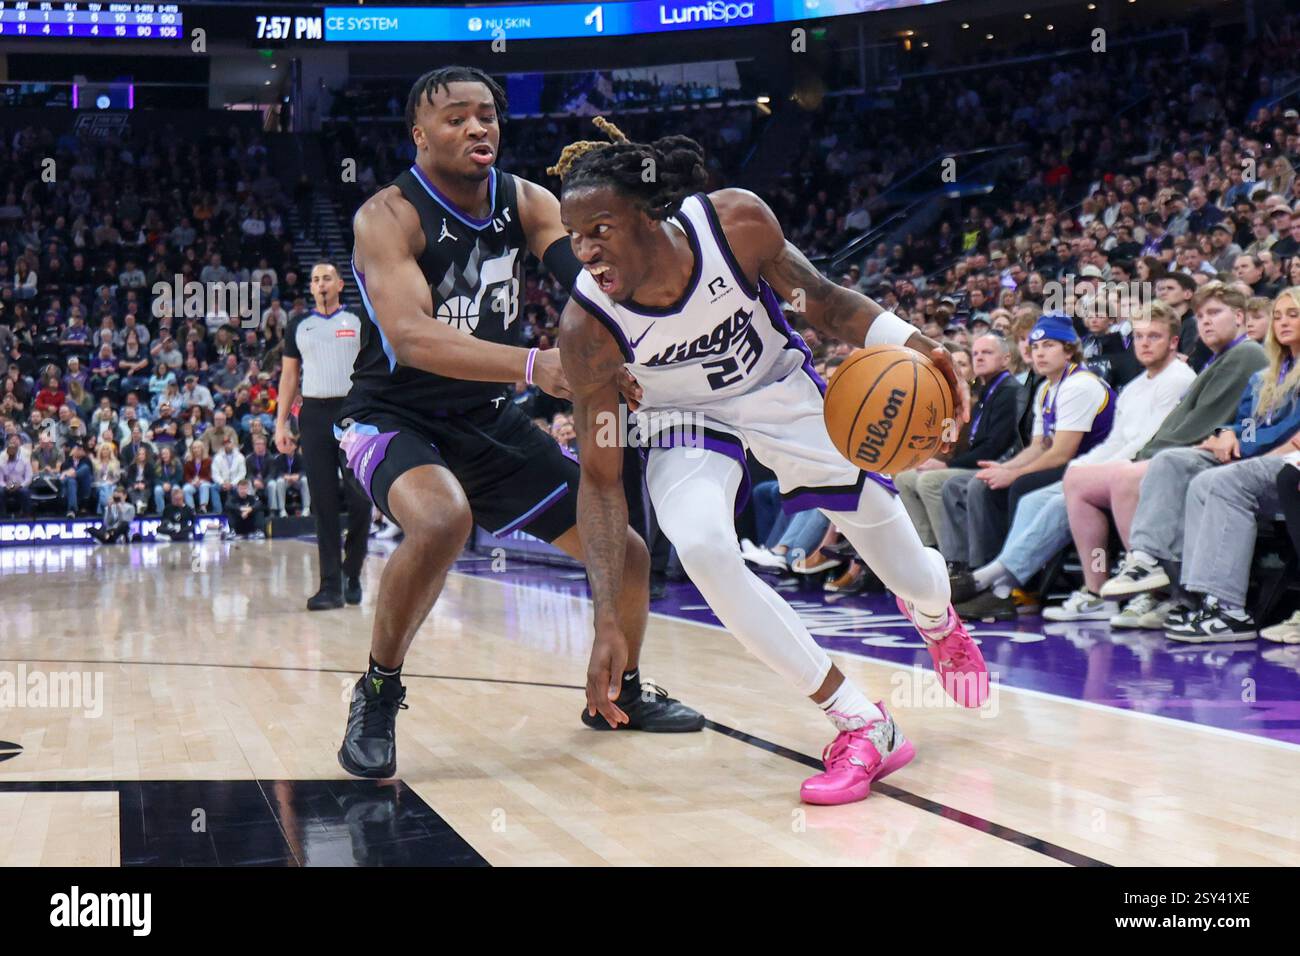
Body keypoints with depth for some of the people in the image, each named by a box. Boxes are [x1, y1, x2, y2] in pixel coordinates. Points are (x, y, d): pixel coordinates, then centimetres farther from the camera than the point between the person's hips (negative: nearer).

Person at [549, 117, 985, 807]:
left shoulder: (736, 221, -31)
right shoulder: (586, 326, -31)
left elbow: (820, 299, -11)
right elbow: (601, 477, -24)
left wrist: (908, 342, -29)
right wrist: (609, 625, -29)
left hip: (780, 387, 1)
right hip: (686, 419, -1)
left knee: (879, 524, 11)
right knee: (702, 548, -29)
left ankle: (935, 613, 53)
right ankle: (862, 725, -15)